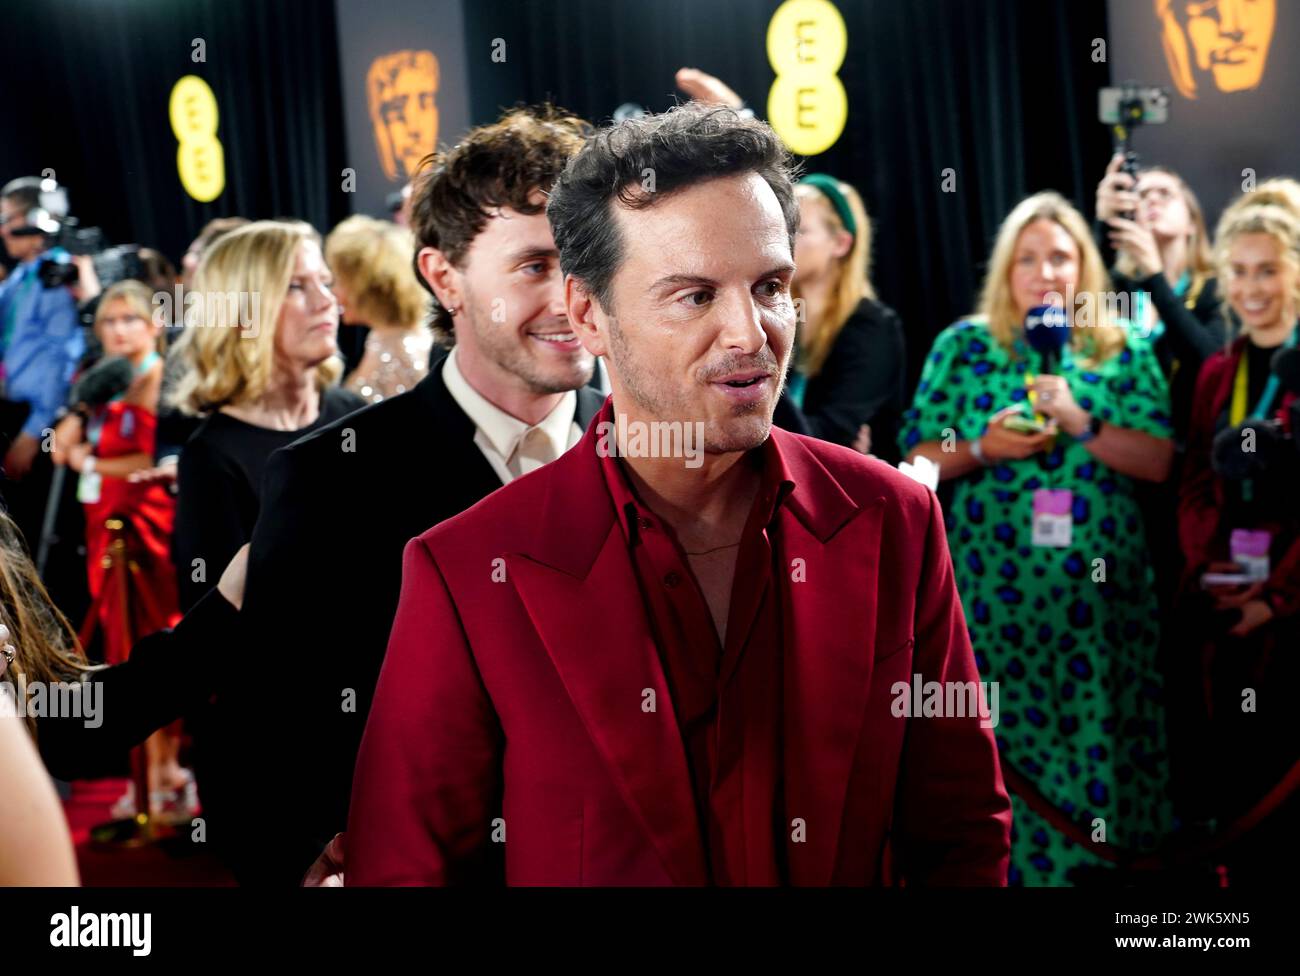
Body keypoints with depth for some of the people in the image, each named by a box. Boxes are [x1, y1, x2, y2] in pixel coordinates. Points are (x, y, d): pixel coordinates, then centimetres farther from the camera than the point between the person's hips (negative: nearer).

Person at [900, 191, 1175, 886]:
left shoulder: (1125, 353, 7)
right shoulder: (963, 347, 7)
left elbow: (1158, 462, -1)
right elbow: (920, 460, 5)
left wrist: (1081, 423, -13)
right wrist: (984, 448, -12)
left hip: (1100, 587, 0)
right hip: (995, 586, 0)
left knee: (1099, 739, 0)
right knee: (1003, 736, 0)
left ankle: (1100, 868, 12)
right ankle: (1004, 862, 13)